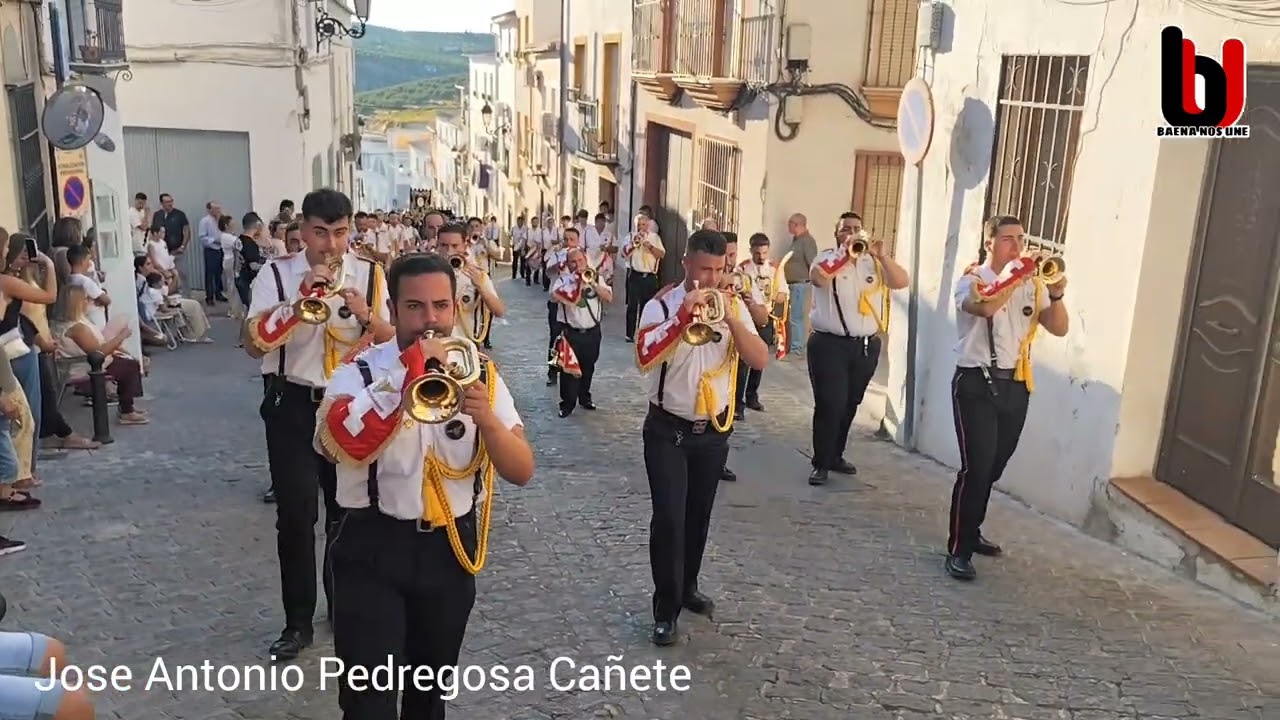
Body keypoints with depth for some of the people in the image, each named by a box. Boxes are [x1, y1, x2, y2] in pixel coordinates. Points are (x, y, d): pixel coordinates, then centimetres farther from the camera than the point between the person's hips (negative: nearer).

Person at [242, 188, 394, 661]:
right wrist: (301, 301, -23)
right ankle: (298, 622, 13)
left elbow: (393, 342, 0)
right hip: (293, 406, -2)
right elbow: (254, 344, -12)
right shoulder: (276, 275, -5)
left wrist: (366, 316, -20)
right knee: (296, 516, -1)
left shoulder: (369, 275, -1)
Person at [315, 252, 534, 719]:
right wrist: (413, 366, -29)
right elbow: (343, 442, -31)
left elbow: (522, 472, -6)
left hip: (451, 548, 3)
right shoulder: (360, 371, -9)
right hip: (374, 549, -3)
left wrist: (487, 420, -25)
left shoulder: (479, 373, -1)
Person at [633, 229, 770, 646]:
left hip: (714, 430, 4)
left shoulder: (734, 306, -1)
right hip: (668, 430, -4)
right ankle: (666, 610, 6)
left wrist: (731, 319, -23)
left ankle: (687, 587, 37)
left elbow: (760, 361, -10)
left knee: (699, 516, 16)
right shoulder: (662, 305, -13)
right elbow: (645, 359, -29)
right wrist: (685, 314, -35)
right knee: (669, 518, -7)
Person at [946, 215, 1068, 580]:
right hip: (977, 384, -6)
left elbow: (1059, 328, 4)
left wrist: (1056, 295, -12)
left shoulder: (1033, 285, 10)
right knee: (975, 467, -10)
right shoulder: (971, 280, -6)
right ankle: (958, 550, -3)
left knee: (993, 468, 15)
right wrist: (1018, 275, -21)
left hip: (1016, 385, 6)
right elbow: (986, 305, -28)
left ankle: (971, 533, 32)